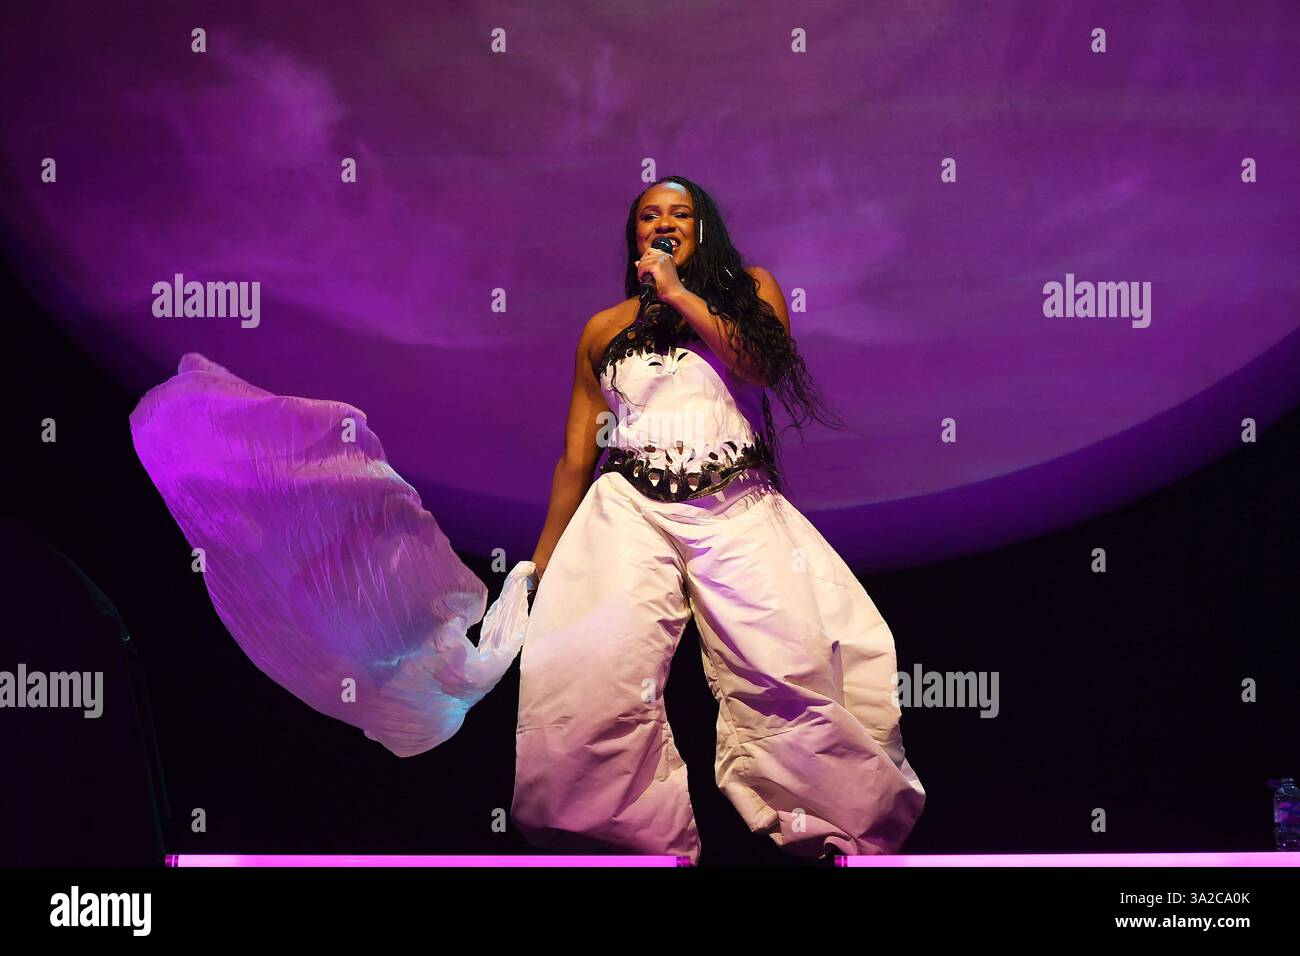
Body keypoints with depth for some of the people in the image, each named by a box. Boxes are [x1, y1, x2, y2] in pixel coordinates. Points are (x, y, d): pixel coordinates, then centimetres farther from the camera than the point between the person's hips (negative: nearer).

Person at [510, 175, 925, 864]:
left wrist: (678, 293, -1)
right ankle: (631, 839, -12)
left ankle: (834, 830, -9)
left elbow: (764, 365, -4)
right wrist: (544, 562, 17)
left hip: (738, 507, -1)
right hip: (630, 508, 1)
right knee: (590, 673, -25)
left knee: (799, 663, -23)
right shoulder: (604, 329, 20)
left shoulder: (750, 289, 18)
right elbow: (576, 454, 20)